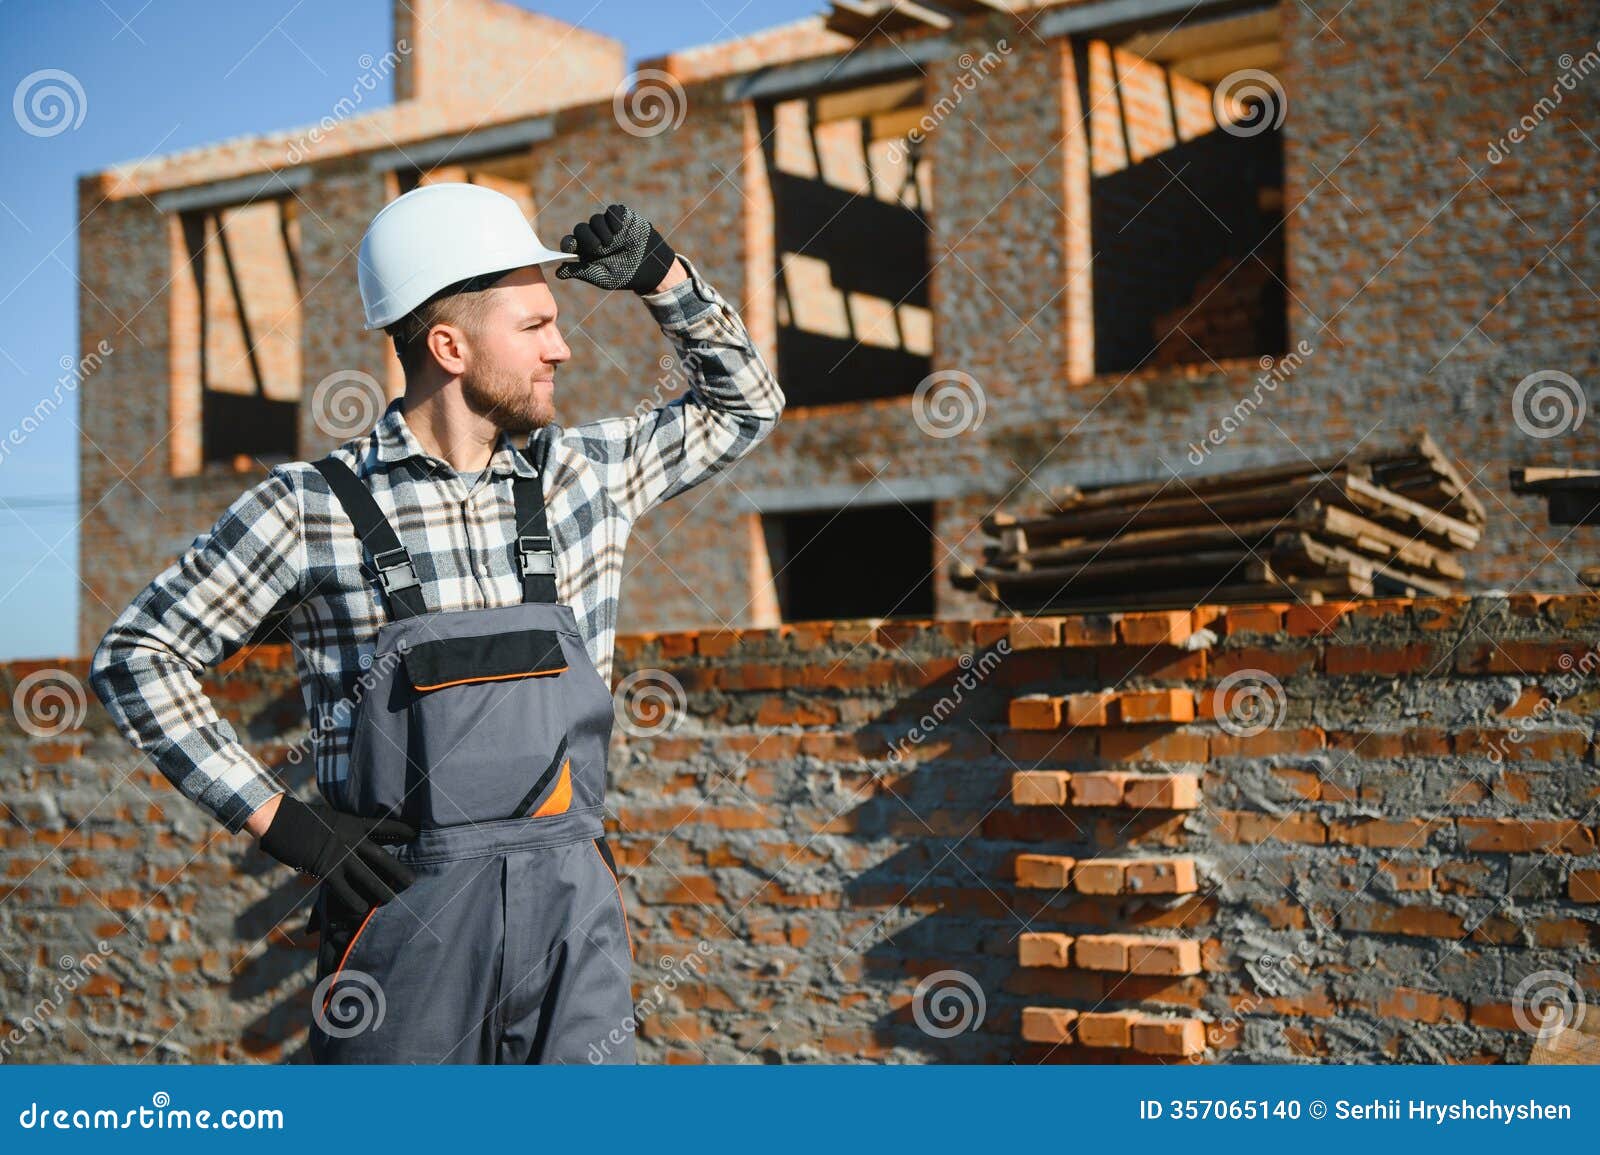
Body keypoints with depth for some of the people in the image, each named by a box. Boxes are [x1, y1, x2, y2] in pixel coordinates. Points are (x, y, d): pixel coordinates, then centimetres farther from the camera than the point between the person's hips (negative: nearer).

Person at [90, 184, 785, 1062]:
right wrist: (279, 820, -7)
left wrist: (660, 274, 6)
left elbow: (744, 404, 21)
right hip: (403, 910, -3)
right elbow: (135, 655, 1)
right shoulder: (310, 508, -4)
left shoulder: (581, 473, 7)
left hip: (573, 905, 4)